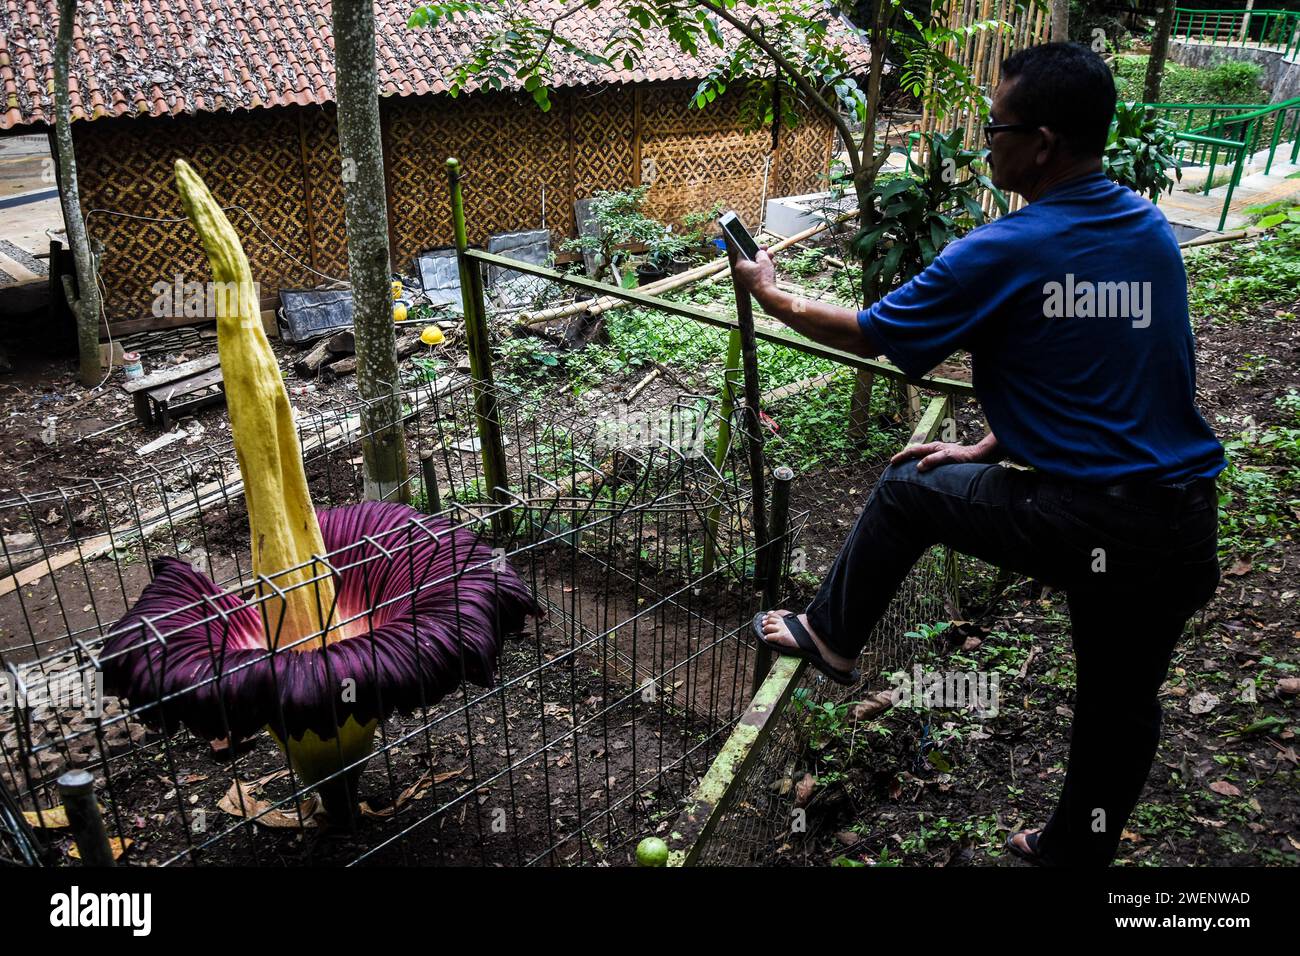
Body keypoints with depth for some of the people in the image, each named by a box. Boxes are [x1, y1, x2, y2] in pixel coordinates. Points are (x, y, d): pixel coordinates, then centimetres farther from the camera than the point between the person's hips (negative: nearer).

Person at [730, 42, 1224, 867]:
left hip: (1080, 527, -7)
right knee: (1122, 700, 23)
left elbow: (867, 335, -4)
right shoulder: (1153, 230, 8)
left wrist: (770, 293, 12)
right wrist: (990, 448, 18)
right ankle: (1076, 850, 46)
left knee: (909, 487, 15)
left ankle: (830, 637, 33)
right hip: (1184, 526, 7)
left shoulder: (1004, 253, -14)